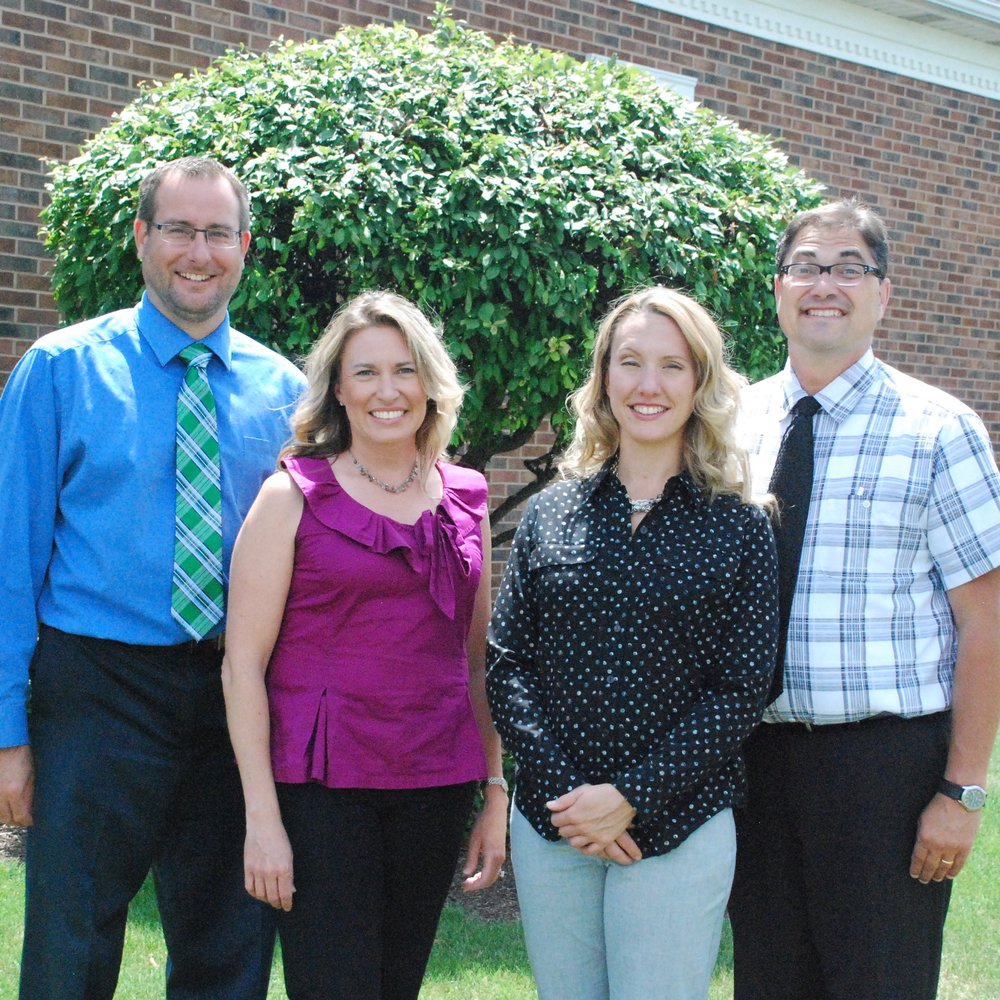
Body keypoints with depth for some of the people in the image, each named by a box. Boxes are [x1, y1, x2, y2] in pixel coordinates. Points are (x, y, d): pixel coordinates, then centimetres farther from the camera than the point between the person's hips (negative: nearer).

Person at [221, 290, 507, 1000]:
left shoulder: (465, 498, 9)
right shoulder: (294, 496, -3)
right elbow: (243, 664, -6)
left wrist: (498, 791, 10)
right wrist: (262, 817, -11)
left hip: (436, 786, 4)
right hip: (322, 785, -4)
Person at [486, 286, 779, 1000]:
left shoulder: (738, 527, -1)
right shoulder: (550, 513, 5)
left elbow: (742, 690, -5)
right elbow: (507, 665, 2)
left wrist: (631, 797, -13)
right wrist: (560, 788, -11)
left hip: (677, 828, -2)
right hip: (549, 824, 2)